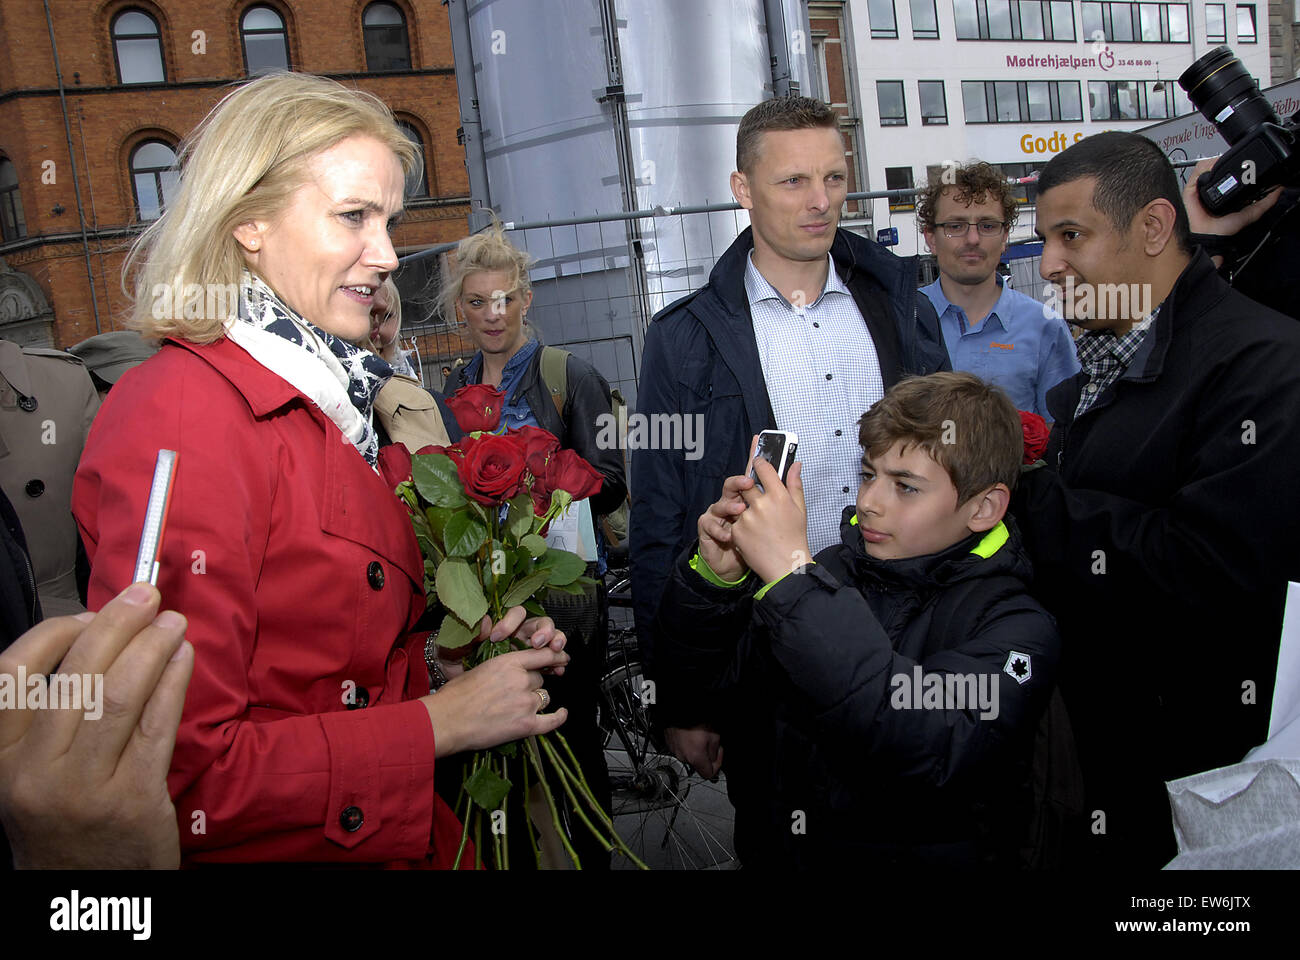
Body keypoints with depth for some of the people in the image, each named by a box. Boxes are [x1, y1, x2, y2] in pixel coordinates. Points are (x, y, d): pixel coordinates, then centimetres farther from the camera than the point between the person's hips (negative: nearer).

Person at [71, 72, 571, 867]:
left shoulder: (332, 401, 4)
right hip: (276, 847, -8)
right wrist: (438, 722, -21)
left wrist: (444, 655, -4)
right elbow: (177, 778, -26)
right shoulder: (182, 420, -22)